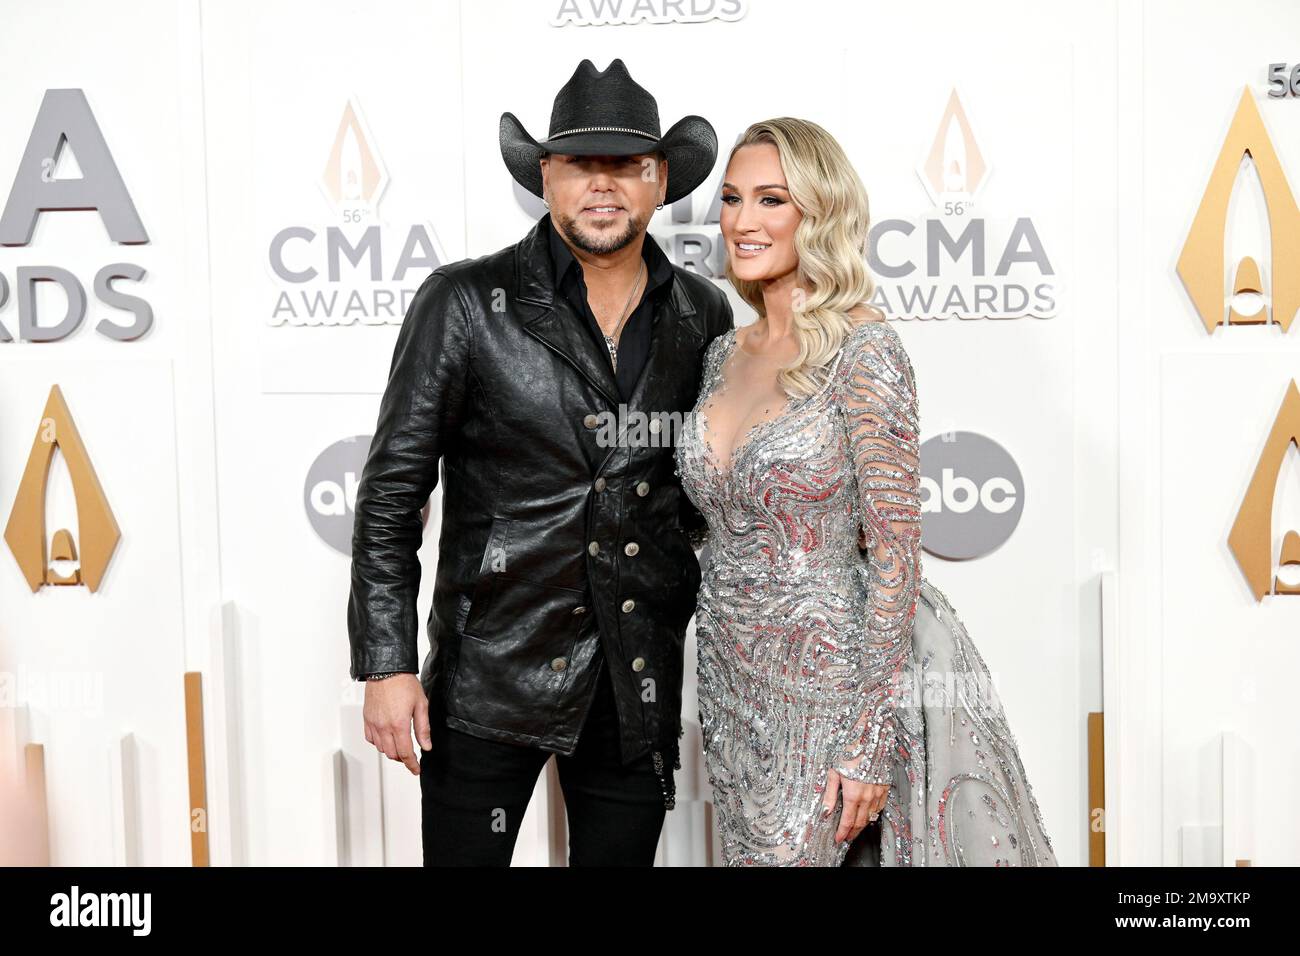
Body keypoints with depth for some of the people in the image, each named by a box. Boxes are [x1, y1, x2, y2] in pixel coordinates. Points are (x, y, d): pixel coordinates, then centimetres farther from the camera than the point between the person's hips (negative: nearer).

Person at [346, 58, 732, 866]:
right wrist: (386, 666, -10)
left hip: (643, 687, 4)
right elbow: (391, 491, -6)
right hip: (491, 673, -3)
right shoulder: (466, 305, -7)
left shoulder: (703, 315, 4)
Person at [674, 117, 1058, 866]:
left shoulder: (862, 349, -14)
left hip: (831, 686, -6)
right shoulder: (726, 354, 6)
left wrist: (869, 740, -18)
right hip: (736, 687, 7)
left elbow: (894, 551, -16)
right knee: (753, 852, 17)